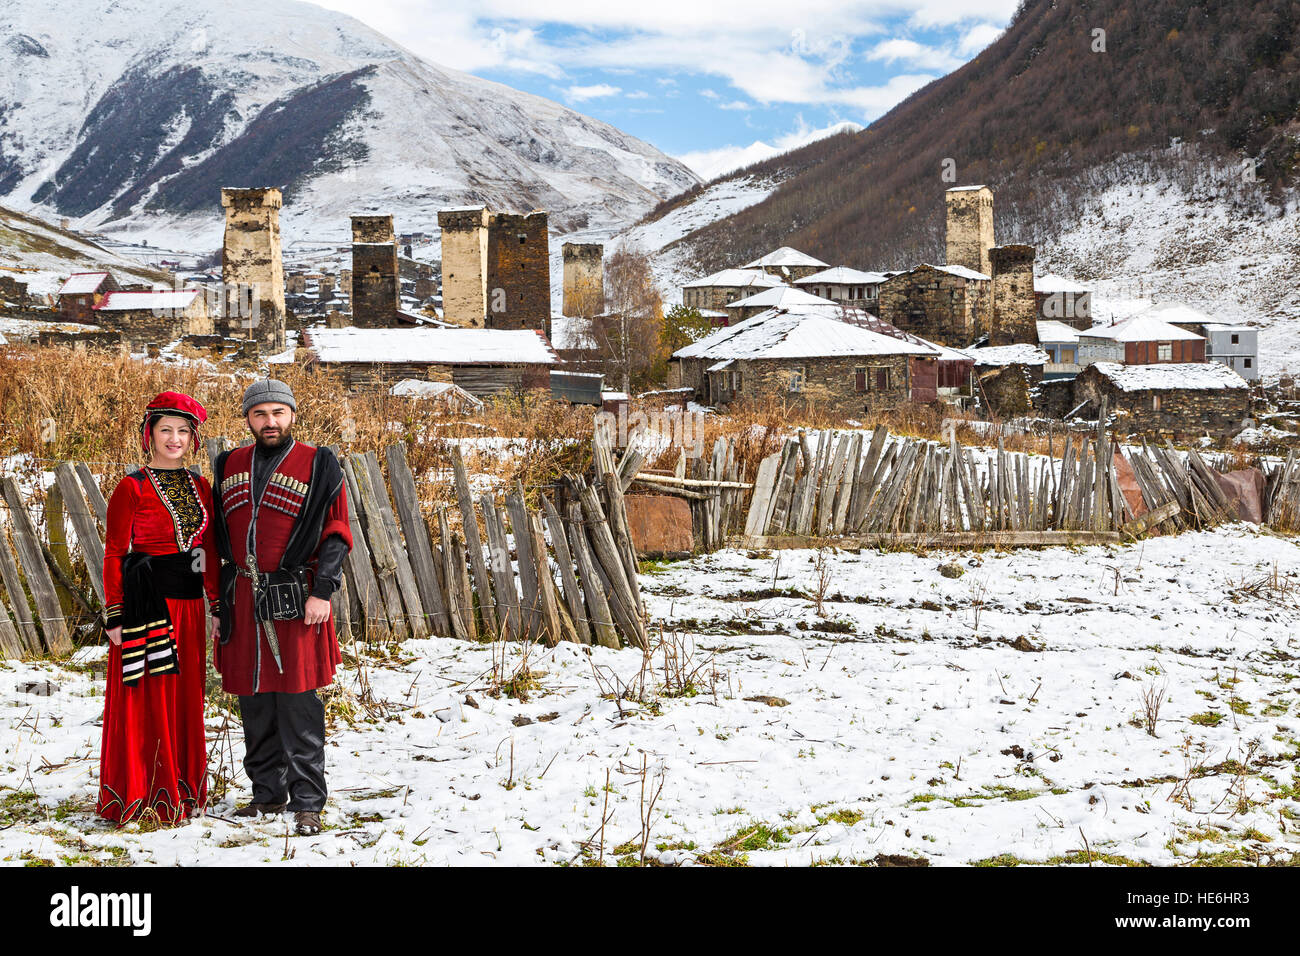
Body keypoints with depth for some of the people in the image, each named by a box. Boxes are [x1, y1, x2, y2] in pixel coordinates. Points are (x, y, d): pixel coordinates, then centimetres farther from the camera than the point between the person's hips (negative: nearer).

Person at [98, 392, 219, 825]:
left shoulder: (200, 487, 11)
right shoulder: (131, 488, -5)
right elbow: (114, 554, -6)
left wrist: (218, 603, 11)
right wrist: (115, 615, -11)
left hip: (188, 604, 5)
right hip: (148, 602, -5)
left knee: (185, 696, 10)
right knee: (144, 699, -1)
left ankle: (180, 792, 21)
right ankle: (135, 794, 9)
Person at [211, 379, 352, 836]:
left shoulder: (318, 465, 0)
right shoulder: (230, 467, 13)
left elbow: (335, 534, -3)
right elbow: (221, 536, 18)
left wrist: (322, 592, -12)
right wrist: (222, 598, 13)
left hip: (295, 600, -5)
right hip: (243, 600, 5)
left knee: (298, 704, -5)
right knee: (254, 704, 10)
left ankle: (307, 804, 1)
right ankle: (268, 793, 22)